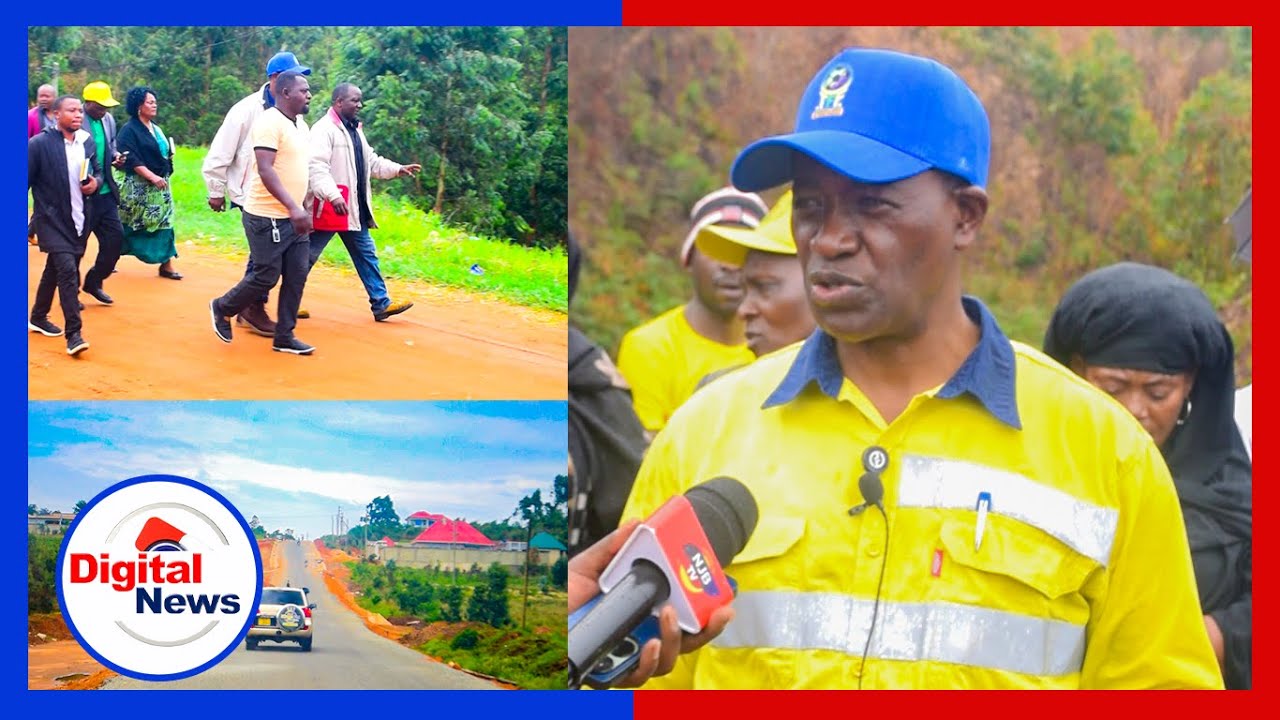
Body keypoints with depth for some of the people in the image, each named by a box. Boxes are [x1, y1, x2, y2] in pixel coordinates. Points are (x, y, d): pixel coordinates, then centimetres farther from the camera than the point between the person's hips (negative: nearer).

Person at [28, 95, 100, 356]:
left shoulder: (87, 142, 6)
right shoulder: (39, 144, -11)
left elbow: (98, 171, 20)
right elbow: (26, 180, -8)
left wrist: (95, 182, -4)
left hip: (80, 220, 6)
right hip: (53, 219, -6)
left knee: (55, 271, 19)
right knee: (68, 270, -17)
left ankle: (38, 318, 37)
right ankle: (73, 334, -15)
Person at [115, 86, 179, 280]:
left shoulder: (156, 128, 12)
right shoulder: (129, 130, -11)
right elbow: (131, 159, -20)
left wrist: (169, 155, 2)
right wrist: (152, 177, -26)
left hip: (160, 185, 7)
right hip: (139, 186, -7)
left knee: (164, 223, 1)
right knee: (130, 226, 2)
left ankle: (166, 265, 3)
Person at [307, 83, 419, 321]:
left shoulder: (354, 130, 17)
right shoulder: (324, 129, -15)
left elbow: (371, 162, 24)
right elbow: (317, 167, -26)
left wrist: (398, 169, 10)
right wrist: (333, 196, -37)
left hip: (355, 210, 9)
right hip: (329, 209, -9)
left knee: (366, 255, 9)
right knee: (308, 255, 0)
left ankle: (381, 304, 11)